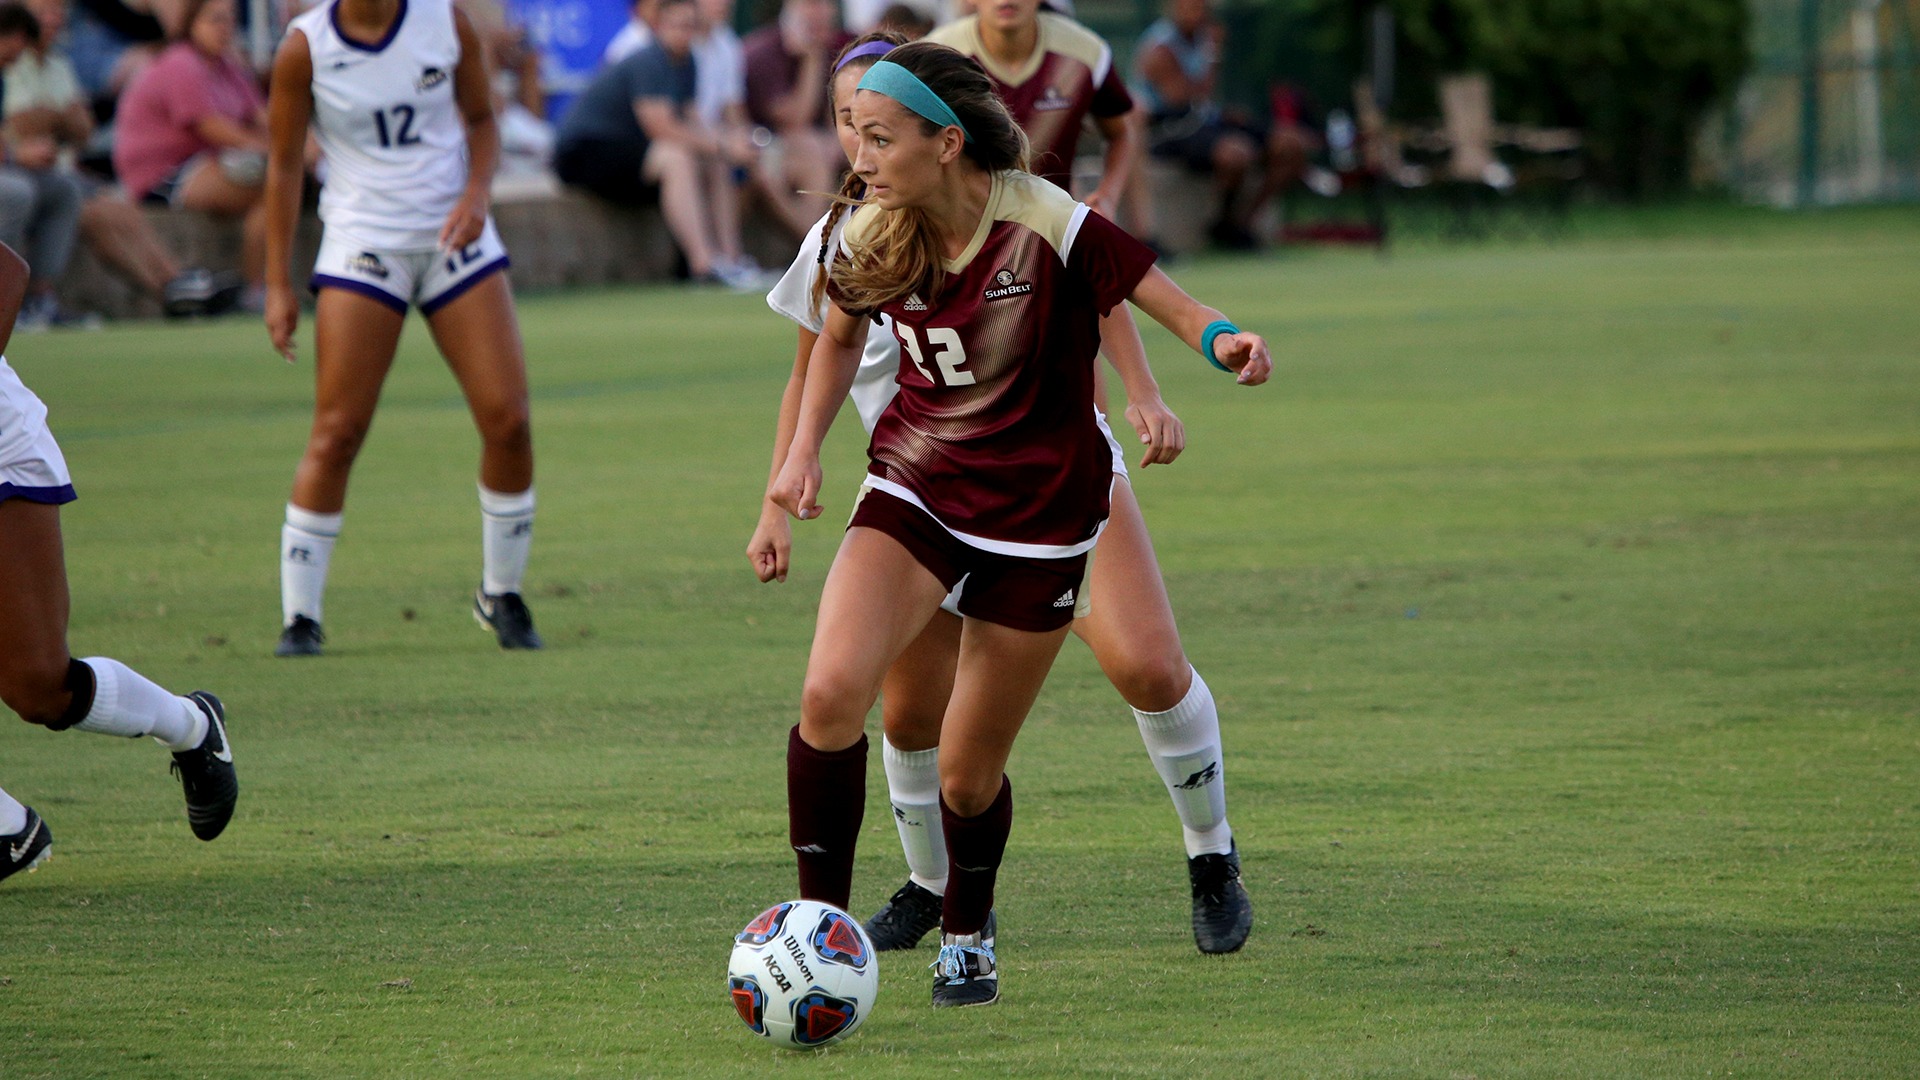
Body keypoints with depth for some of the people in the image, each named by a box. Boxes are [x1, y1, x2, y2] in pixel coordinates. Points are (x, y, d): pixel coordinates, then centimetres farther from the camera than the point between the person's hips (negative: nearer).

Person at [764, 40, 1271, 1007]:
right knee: (832, 692, -23)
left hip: (1039, 510, -3)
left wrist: (1223, 342, -36)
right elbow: (839, 338, 15)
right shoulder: (875, 238, -6)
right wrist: (802, 449, 4)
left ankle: (966, 937, 34)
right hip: (914, 491, 3)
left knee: (969, 772, 4)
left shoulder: (1047, 228, -20)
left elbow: (1168, 302, -14)